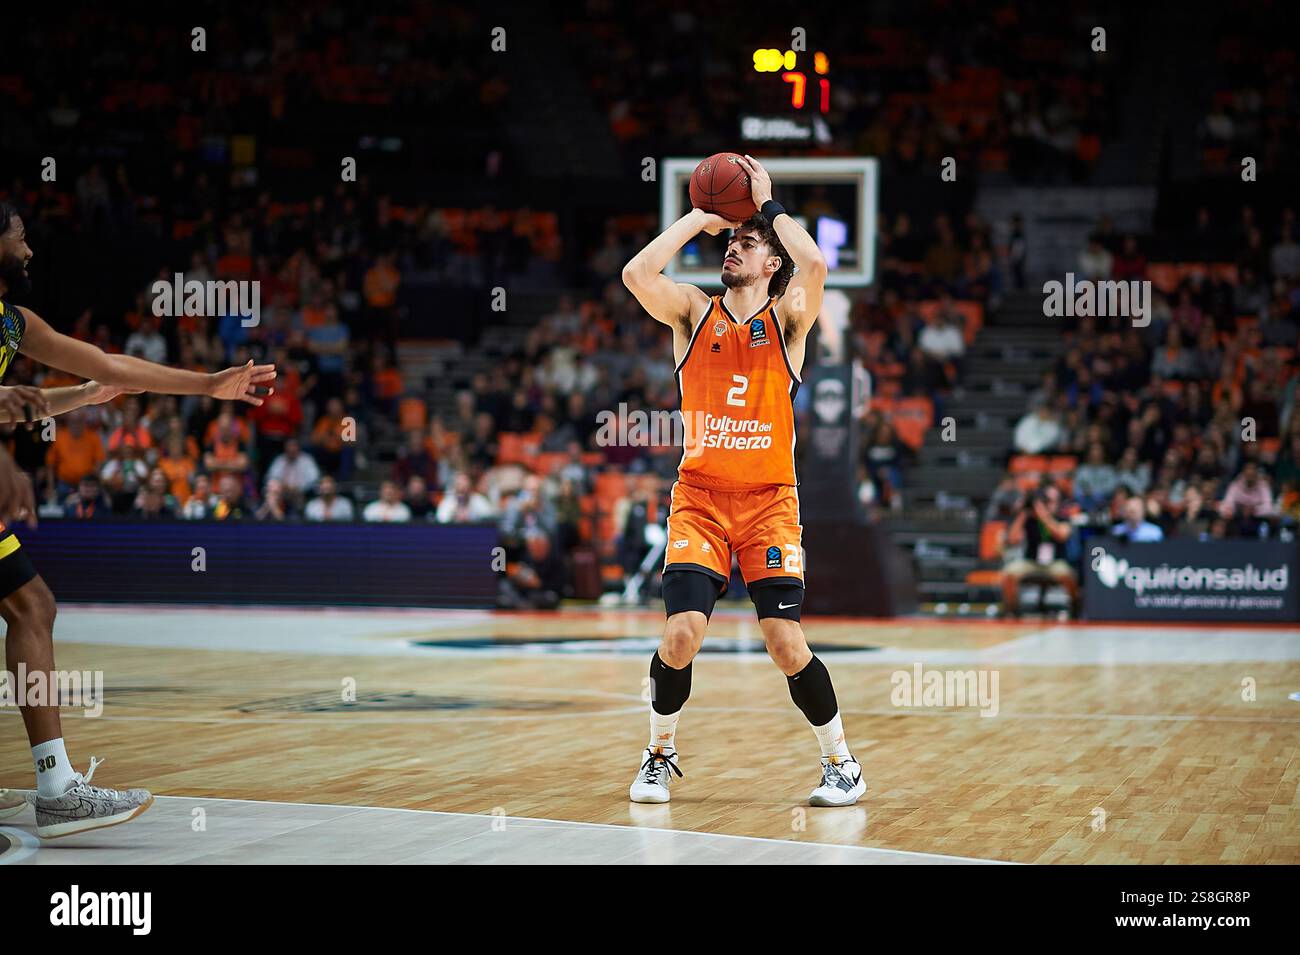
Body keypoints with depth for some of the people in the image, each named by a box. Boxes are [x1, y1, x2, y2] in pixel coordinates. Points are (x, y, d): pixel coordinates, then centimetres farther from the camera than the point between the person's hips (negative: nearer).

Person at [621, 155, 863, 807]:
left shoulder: (788, 320, 1)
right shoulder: (693, 313, 5)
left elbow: (814, 264, -21)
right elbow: (636, 273, -14)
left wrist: (767, 205, -9)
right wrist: (700, 217, -6)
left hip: (768, 503, -1)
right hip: (698, 500, 1)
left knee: (786, 644, -9)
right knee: (682, 635, -13)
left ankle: (841, 763, 11)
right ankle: (660, 755, 11)